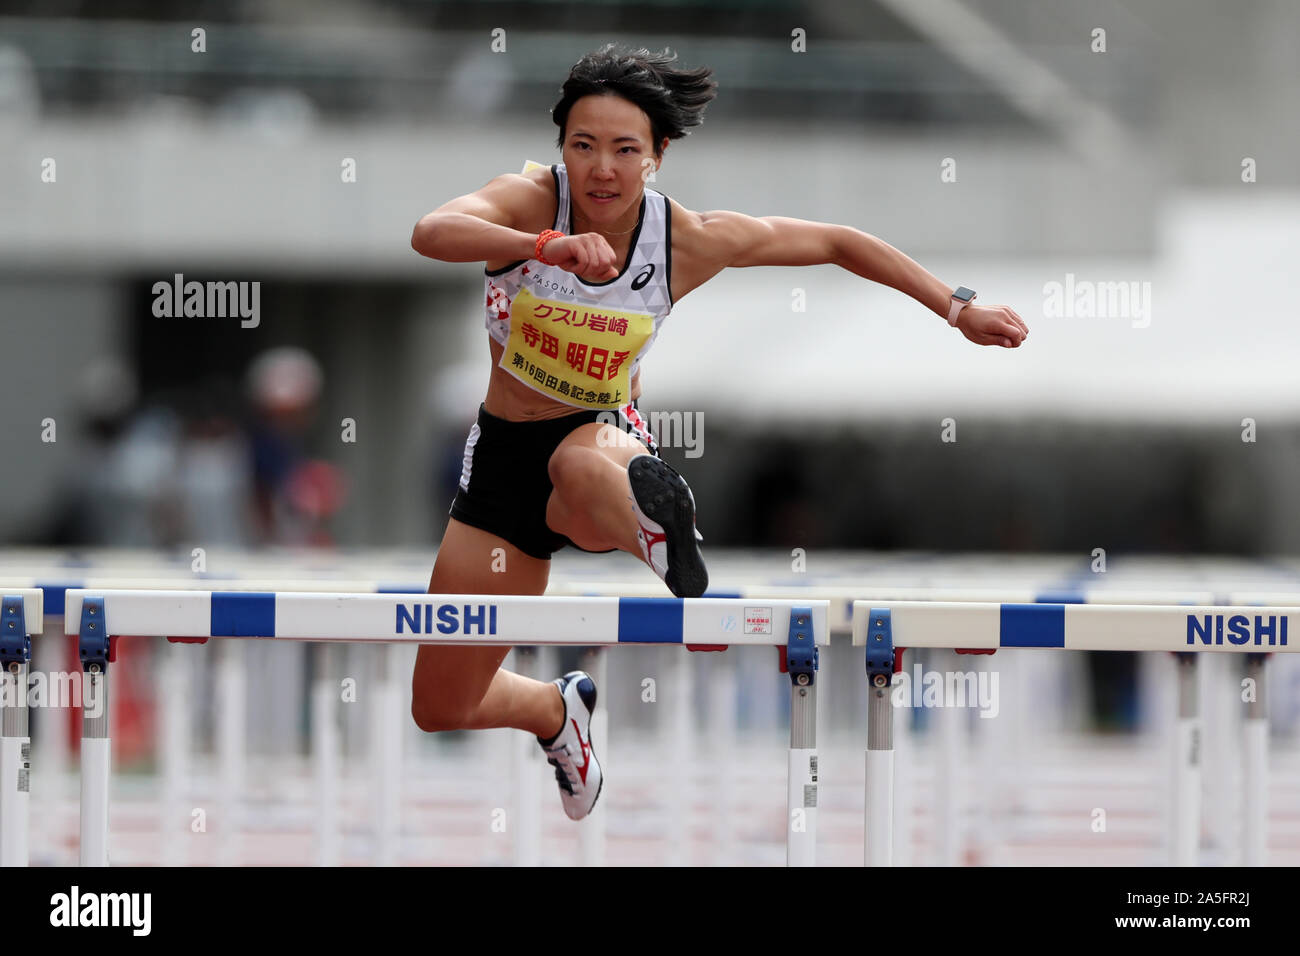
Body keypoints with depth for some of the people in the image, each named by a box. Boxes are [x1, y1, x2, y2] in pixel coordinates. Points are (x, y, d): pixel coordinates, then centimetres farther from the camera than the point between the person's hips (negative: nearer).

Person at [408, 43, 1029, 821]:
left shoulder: (691, 242, -13)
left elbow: (837, 243, 1)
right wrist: (547, 247, -58)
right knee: (440, 708, 11)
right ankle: (559, 711, 40)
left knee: (583, 467, -44)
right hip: (505, 457, 2)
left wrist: (957, 309, 0)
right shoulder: (530, 202, -18)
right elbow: (431, 233, -41)